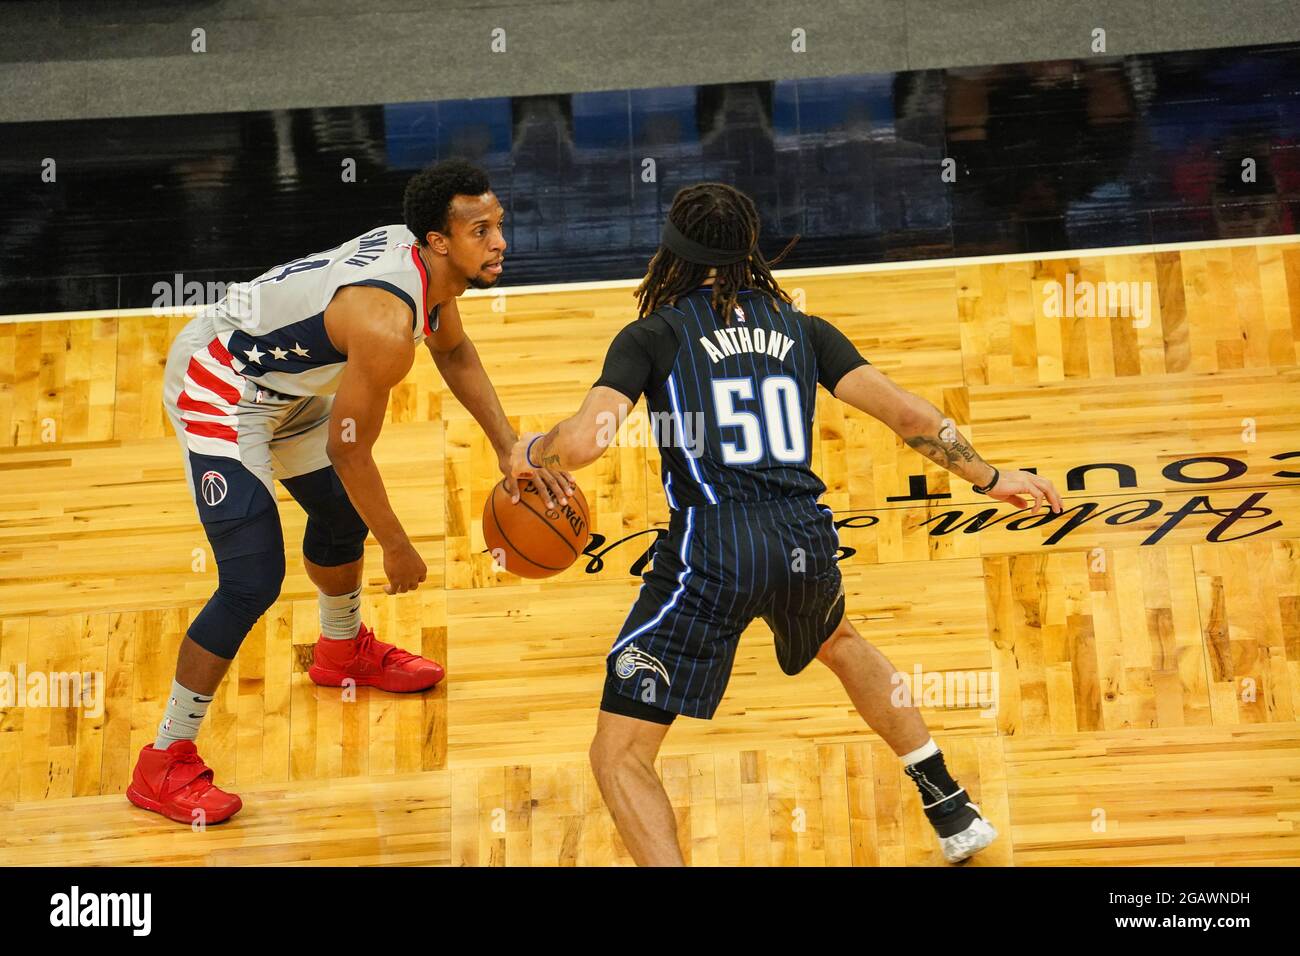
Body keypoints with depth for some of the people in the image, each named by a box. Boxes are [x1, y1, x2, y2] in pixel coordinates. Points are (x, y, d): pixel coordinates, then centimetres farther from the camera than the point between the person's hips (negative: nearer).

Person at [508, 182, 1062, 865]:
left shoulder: (652, 335, 3)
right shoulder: (802, 329, 13)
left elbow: (585, 440, -11)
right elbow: (906, 412, 9)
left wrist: (530, 453, 11)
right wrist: (988, 478, 21)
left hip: (711, 551, -5)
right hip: (806, 540, 5)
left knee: (619, 755, 7)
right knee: (838, 640, 40)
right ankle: (952, 811, 45)